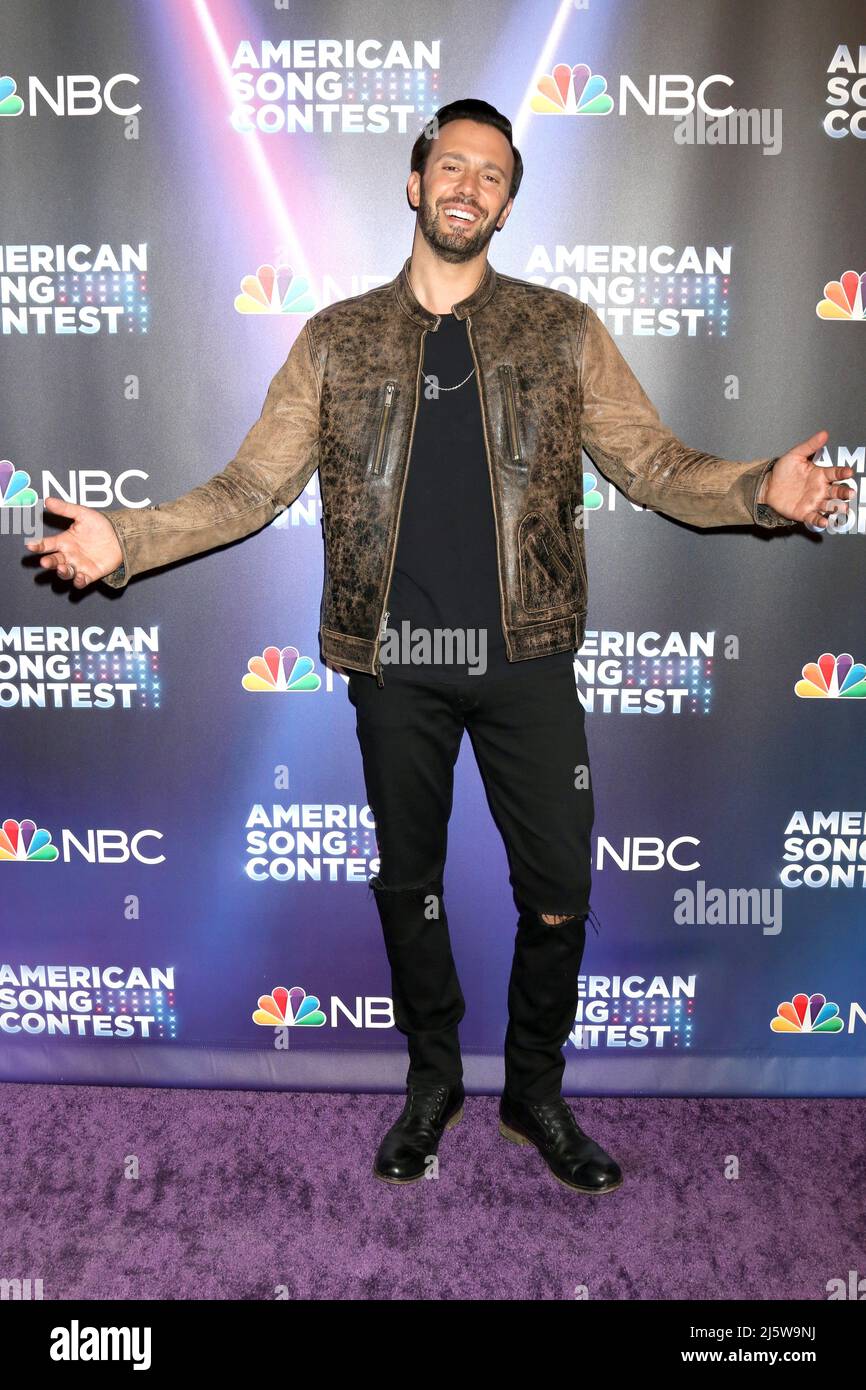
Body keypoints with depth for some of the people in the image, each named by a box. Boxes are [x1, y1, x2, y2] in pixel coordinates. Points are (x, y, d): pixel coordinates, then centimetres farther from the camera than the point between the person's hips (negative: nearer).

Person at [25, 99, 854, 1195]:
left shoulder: (562, 331, 7)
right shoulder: (337, 340, 8)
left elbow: (654, 466, 3)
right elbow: (250, 487, 5)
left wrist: (761, 489, -16)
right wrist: (127, 539, -8)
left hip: (524, 657, 0)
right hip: (396, 663, 1)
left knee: (558, 890, 3)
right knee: (408, 880, 13)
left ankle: (535, 1091, 28)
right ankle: (432, 1077, 35)